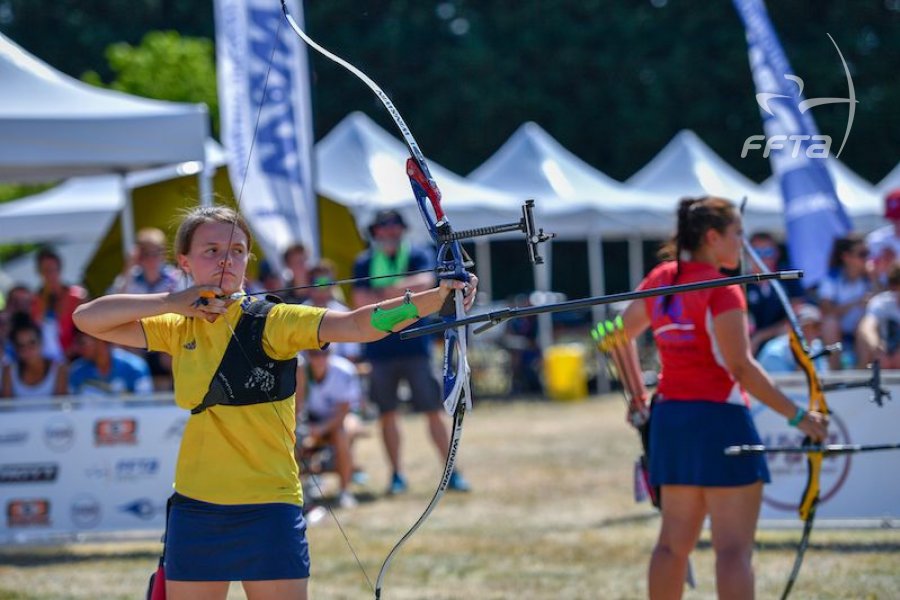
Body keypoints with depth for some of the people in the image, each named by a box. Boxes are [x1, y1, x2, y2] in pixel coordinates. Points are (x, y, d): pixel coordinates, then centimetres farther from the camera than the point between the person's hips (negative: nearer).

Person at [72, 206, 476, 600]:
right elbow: (87, 319, 5)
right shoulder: (178, 328, 7)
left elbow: (356, 325, -20)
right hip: (195, 508, 4)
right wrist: (171, 301, -7)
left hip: (268, 510, -4)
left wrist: (438, 297, -35)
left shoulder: (271, 322, -6)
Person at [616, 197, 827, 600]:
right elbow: (741, 367, -18)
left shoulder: (660, 280, 9)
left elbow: (622, 335, 22)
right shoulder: (721, 289, -13)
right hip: (720, 417, -8)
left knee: (674, 541, 14)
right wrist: (797, 416, -15)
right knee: (733, 549, -8)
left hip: (670, 415, 8)